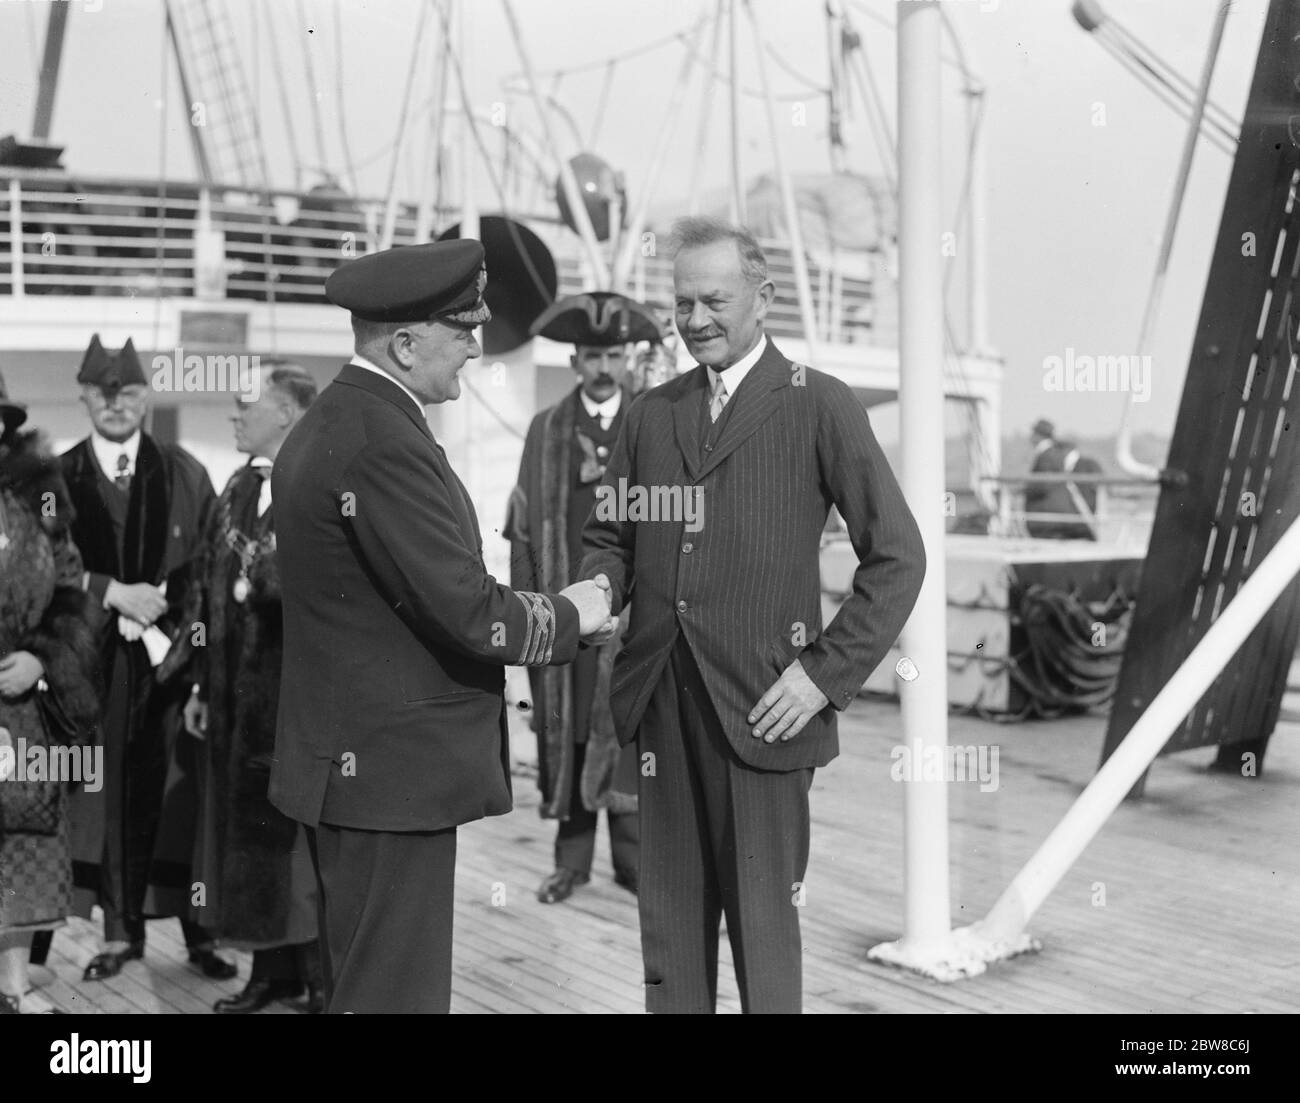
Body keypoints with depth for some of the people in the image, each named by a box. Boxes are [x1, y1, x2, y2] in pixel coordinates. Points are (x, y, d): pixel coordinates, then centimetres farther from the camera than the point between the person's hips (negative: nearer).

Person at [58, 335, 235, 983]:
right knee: (110, 795, 4)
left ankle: (198, 930, 9)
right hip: (97, 662, 0)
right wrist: (114, 594, -12)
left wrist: (158, 604, -11)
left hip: (174, 658, 0)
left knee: (183, 795, 1)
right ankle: (121, 931, 15)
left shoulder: (185, 473, 6)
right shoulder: (59, 477, 5)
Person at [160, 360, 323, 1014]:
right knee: (246, 831, 13)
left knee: (301, 836, 2)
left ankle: (324, 978, 16)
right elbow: (209, 588, 13)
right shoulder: (239, 491, 11)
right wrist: (200, 684, 11)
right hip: (238, 697, 7)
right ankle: (274, 967, 26)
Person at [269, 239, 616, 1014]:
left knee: (359, 983, 19)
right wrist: (569, 614, -5)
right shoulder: (384, 445, -21)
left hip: (348, 764, 10)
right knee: (397, 990, -1)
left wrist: (549, 613, 9)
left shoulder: (330, 423, 11)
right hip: (391, 770, -10)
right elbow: (469, 612, -23)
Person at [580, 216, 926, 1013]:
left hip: (761, 708, -4)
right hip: (664, 704, 5)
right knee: (671, 925, 11)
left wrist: (827, 672, -11)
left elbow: (897, 557, -5)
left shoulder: (819, 407, -2)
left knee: (763, 927, 3)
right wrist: (598, 588, -4)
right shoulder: (652, 413, 13)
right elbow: (610, 535, 18)